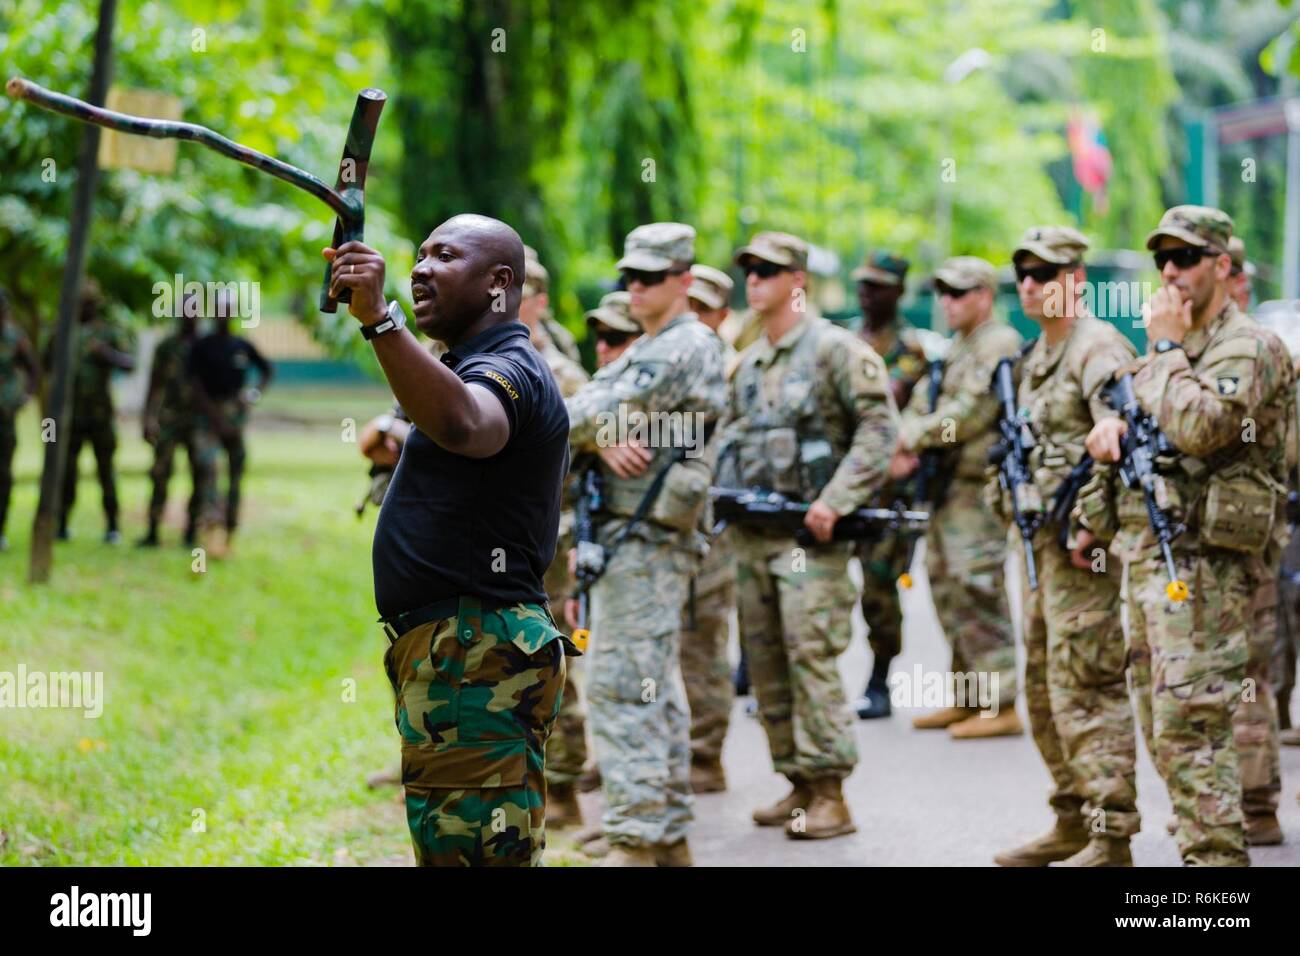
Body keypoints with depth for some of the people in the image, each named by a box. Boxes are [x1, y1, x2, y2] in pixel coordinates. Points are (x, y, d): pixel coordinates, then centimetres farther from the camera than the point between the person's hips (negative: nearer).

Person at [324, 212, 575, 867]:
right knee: (447, 845, 15)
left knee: (469, 850, -15)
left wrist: (378, 319, -45)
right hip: (451, 652, 12)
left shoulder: (506, 367, -12)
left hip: (476, 652, -12)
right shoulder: (481, 367, 24)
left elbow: (463, 423, -37)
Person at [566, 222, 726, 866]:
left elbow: (603, 412, -17)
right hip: (630, 533, 10)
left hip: (645, 538, -10)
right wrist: (602, 441, -13)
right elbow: (588, 411, 9)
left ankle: (634, 841, -14)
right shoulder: (643, 352, 20)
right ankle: (667, 831, 18)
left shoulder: (684, 348, -12)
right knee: (655, 686, 12)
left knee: (620, 686, -13)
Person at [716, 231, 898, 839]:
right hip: (750, 532, 8)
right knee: (764, 660, 8)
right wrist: (719, 487, 8)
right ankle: (798, 784, 17)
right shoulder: (748, 362, 17)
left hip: (809, 532, -8)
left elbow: (879, 427, -11)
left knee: (811, 656, -13)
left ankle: (831, 796, -11)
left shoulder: (835, 349, -6)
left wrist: (834, 500, -18)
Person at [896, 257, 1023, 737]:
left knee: (978, 591, -12)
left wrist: (915, 437, -10)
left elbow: (973, 411, -19)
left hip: (980, 486, -10)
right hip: (947, 487, 10)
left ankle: (1001, 703, -9)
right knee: (947, 589, 12)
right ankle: (968, 696, 20)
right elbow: (921, 405, 17)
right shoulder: (956, 347, 20)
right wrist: (904, 448, -1)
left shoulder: (999, 344, -10)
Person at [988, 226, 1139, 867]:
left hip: (1082, 547, -10)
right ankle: (1073, 822, 24)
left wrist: (1090, 526, -23)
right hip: (1037, 542, 10)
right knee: (1044, 690, 15)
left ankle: (1110, 838, -7)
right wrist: (1010, 507, 17)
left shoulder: (1098, 349, -12)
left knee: (1084, 692, -10)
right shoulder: (1036, 358, 18)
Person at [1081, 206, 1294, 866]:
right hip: (1143, 554, 9)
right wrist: (1111, 425, 2)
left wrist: (1166, 347, -10)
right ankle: (1205, 849, 18)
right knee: (1162, 727, 11)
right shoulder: (1170, 350, 19)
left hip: (1202, 562, -9)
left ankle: (1216, 857, -12)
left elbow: (1198, 428, -22)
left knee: (1190, 726, -14)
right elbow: (1130, 411, 26)